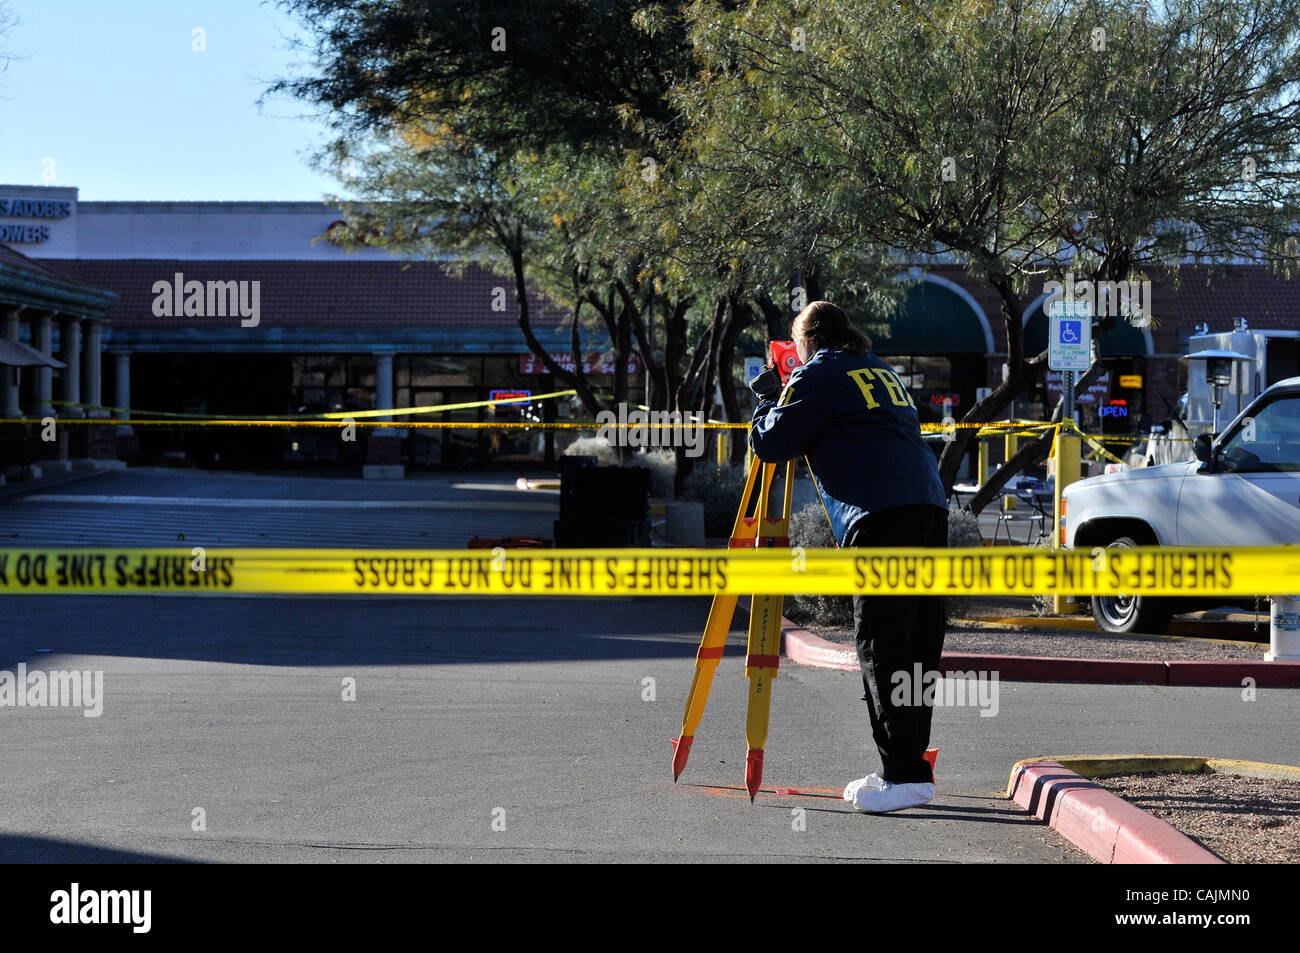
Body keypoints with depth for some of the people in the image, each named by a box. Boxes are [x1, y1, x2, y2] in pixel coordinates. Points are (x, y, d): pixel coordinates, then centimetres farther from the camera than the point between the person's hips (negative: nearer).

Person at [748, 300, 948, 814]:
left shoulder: (818, 374, 5)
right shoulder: (880, 371, 28)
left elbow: (772, 443, 3)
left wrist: (767, 405, 24)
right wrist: (779, 397, 42)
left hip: (879, 516, -8)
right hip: (929, 506, 8)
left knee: (881, 644, -10)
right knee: (918, 641, 8)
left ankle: (906, 775, -16)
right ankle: (903, 767, 13)